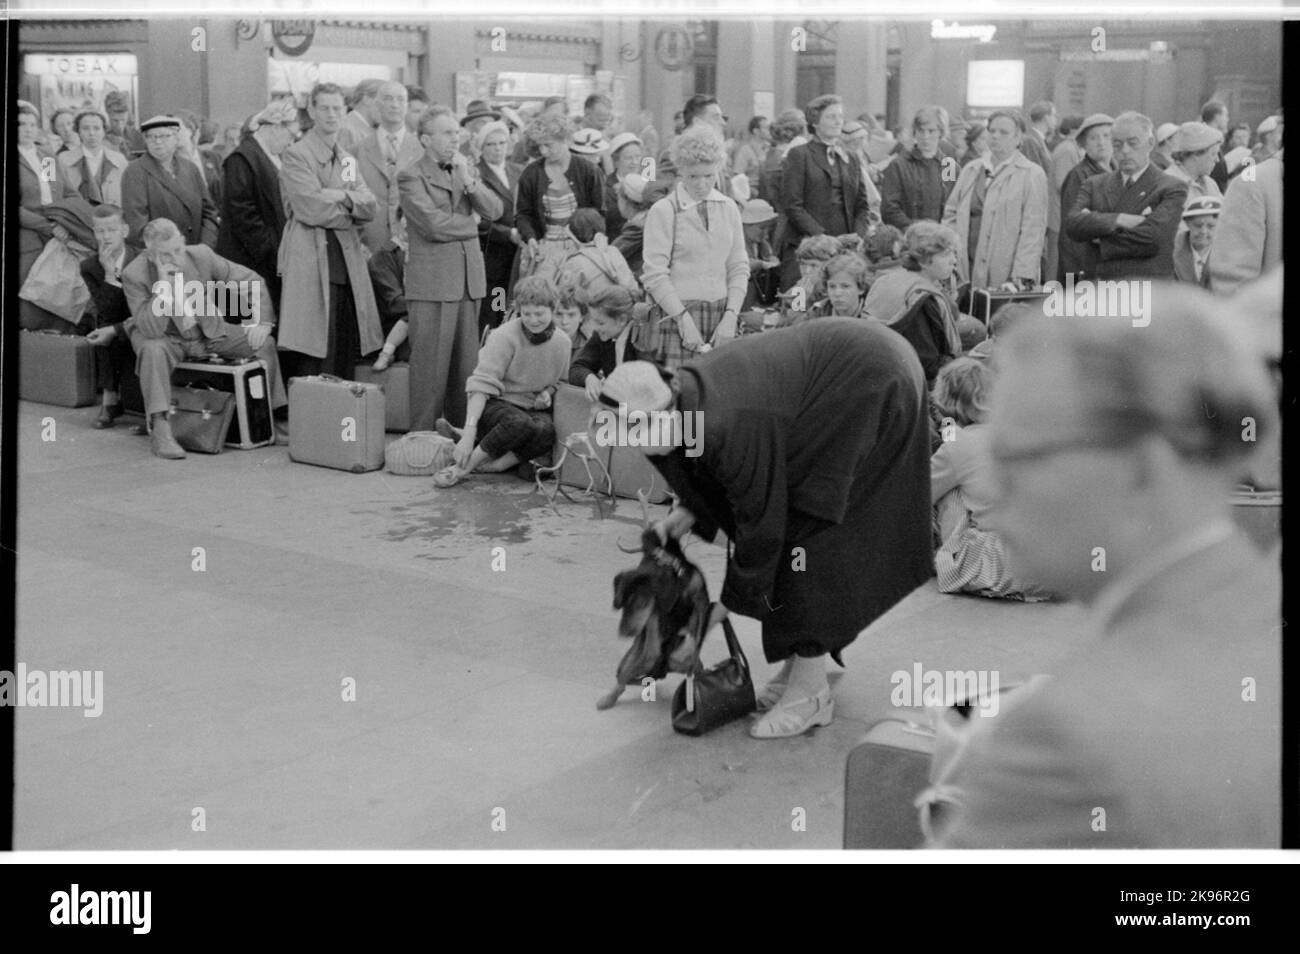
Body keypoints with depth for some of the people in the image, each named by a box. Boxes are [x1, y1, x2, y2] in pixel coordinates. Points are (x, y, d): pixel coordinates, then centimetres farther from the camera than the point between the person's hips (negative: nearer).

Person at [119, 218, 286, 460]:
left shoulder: (202, 255, -13)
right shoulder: (134, 275, -21)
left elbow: (251, 281, -3)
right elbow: (150, 330, -28)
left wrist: (262, 321, -15)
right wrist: (164, 286, -37)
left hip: (209, 333, 4)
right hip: (168, 339, -3)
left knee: (265, 342, -13)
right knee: (153, 350, -38)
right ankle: (160, 430, -35)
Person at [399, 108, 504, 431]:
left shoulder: (467, 170, 15)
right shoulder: (411, 176, -6)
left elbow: (494, 211, 5)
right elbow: (434, 225, -16)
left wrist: (468, 181, -9)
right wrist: (471, 223, 0)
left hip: (469, 279, 6)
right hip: (432, 282, -6)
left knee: (466, 362, 8)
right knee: (431, 364, -5)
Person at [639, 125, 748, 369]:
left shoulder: (728, 208, 12)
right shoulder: (663, 211, -2)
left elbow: (739, 268, 12)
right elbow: (654, 275, -7)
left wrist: (731, 316, -1)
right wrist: (684, 319, -13)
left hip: (721, 315, 4)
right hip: (676, 314, -4)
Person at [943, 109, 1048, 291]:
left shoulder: (1033, 175, 0)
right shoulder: (970, 170, 16)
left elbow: (1033, 230, -6)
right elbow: (951, 213, 17)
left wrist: (1021, 277, -14)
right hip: (968, 275, 4)